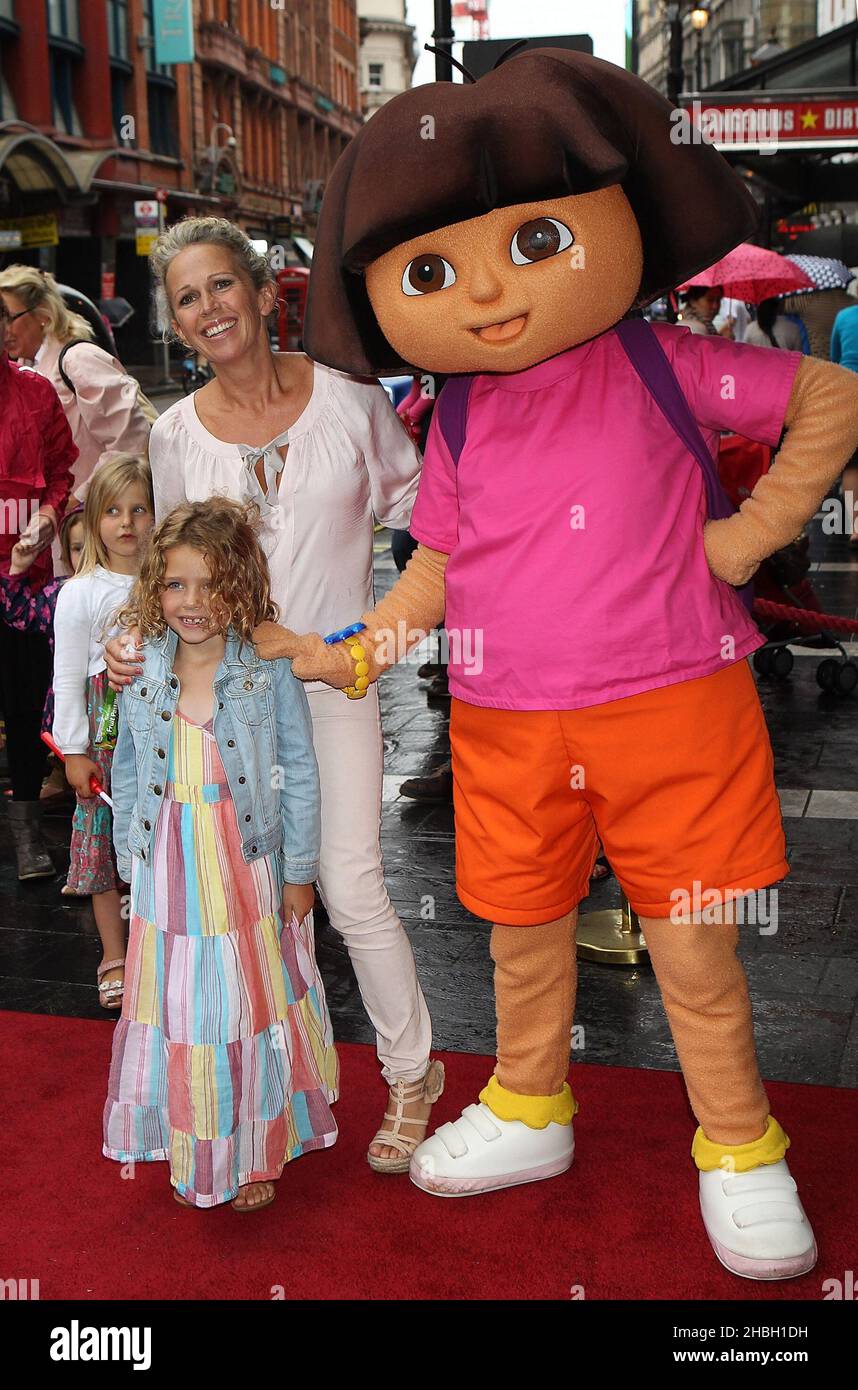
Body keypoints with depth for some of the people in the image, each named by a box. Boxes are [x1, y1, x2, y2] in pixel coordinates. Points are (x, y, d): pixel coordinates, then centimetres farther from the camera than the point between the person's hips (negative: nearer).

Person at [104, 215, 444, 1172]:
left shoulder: (350, 401, -6)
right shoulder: (175, 435, 0)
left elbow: (420, 514, 7)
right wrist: (137, 642, -8)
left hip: (334, 676, -2)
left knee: (350, 884, -5)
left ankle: (411, 1073, 18)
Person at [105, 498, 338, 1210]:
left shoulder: (269, 671, -12)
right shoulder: (141, 676, -3)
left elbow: (300, 774, -6)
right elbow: (128, 774, 8)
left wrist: (299, 871, -4)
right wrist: (129, 857, 9)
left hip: (249, 873, -2)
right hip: (169, 878, 3)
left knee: (253, 1008, 10)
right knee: (179, 1010, 12)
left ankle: (259, 1152, 30)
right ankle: (194, 1155, 32)